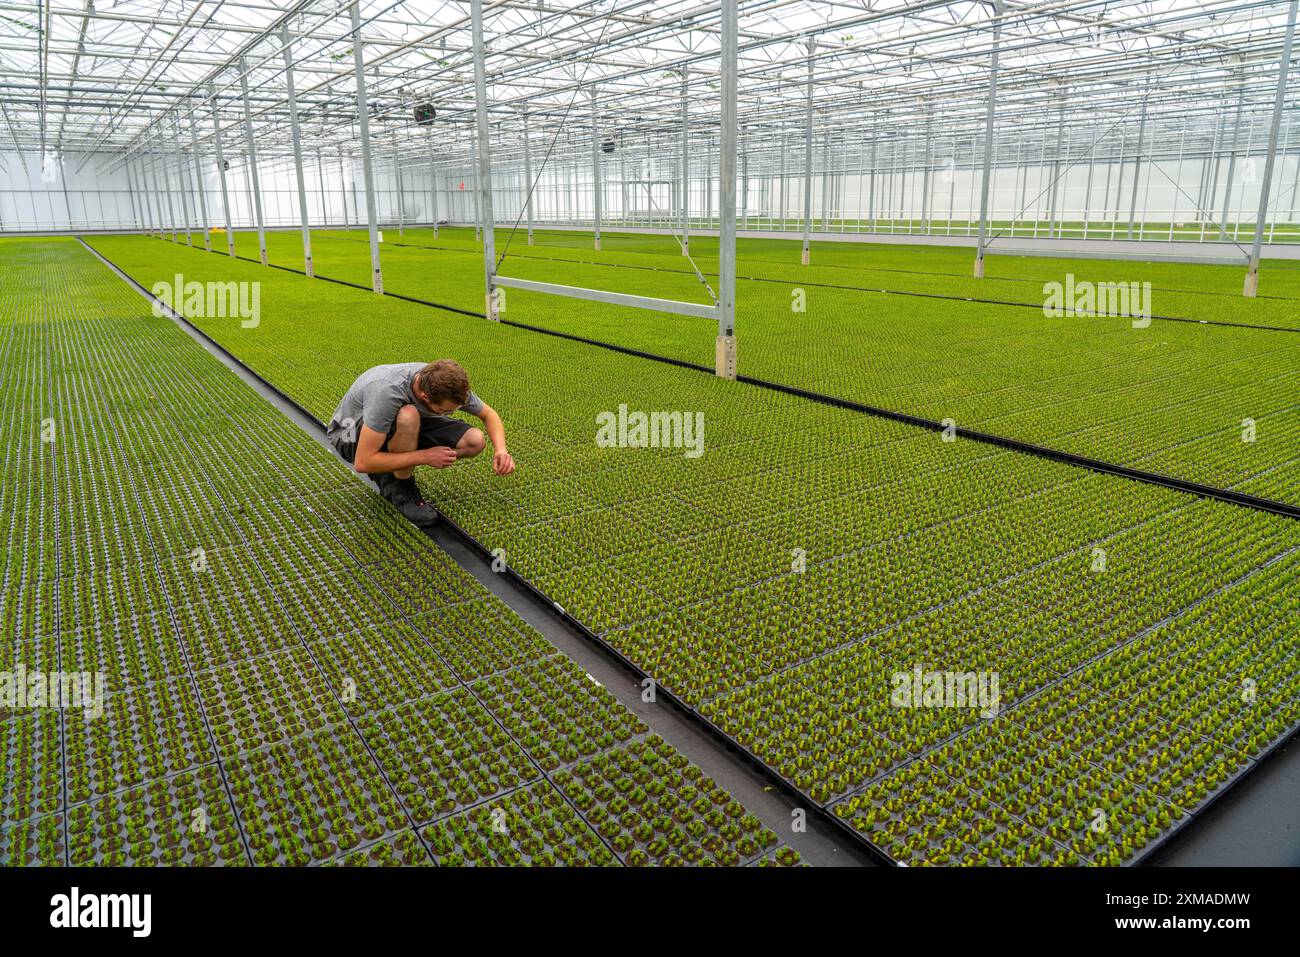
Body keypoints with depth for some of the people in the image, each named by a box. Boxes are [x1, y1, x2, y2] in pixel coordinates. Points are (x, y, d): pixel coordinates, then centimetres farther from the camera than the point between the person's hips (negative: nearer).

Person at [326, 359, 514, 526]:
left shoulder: (449, 385, -22)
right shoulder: (387, 393, -40)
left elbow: (488, 414, -4)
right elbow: (363, 463, -38)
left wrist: (500, 450, -24)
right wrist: (425, 456, -33)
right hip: (352, 434, -6)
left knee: (474, 441, -13)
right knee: (408, 416, -39)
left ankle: (390, 475, 2)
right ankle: (401, 491, -14)